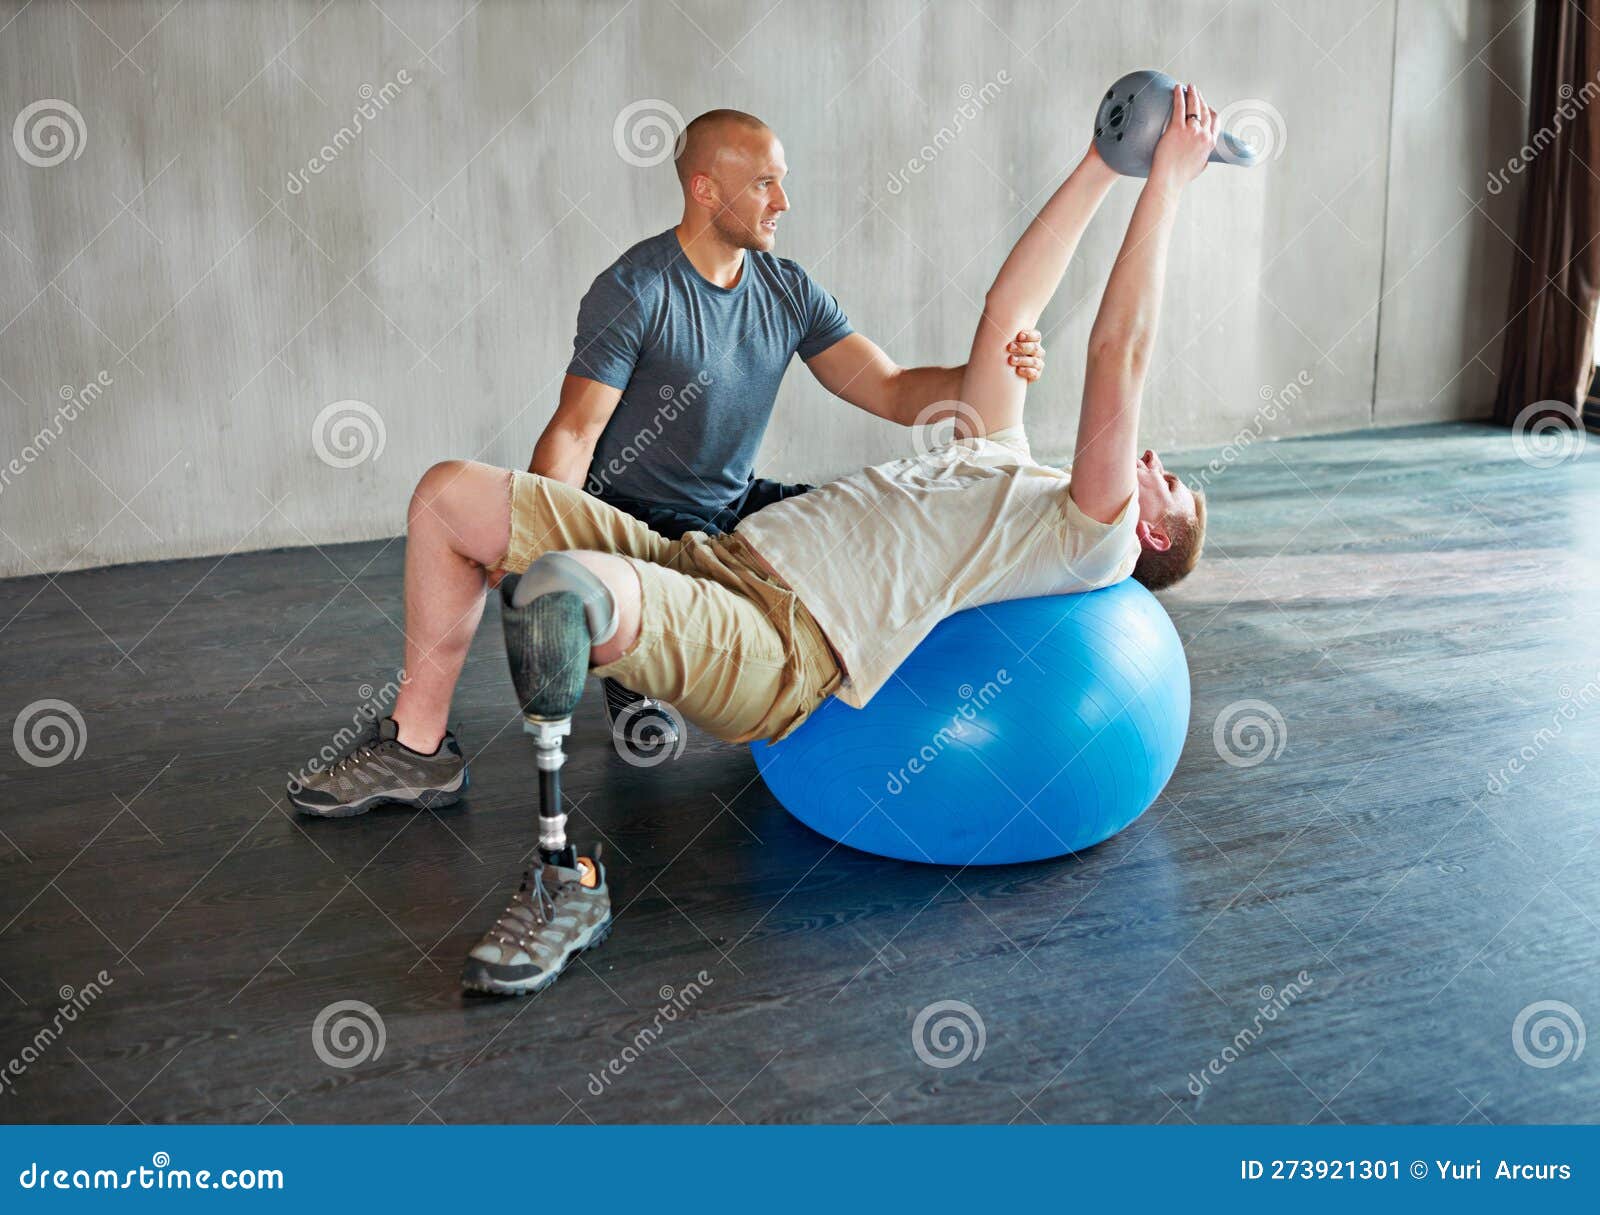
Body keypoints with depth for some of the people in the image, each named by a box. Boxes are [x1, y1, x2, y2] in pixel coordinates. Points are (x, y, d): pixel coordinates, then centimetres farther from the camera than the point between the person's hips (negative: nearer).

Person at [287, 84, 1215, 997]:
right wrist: (1098, 171, 26)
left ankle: (567, 879, -19)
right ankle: (418, 752, 18)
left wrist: (1169, 181, -3)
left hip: (782, 644, -9)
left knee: (557, 589, -38)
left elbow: (1119, 356, -5)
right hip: (713, 557, 9)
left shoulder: (1091, 538, 3)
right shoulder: (1005, 459, 28)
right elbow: (1006, 314, 27)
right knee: (452, 494, 7)